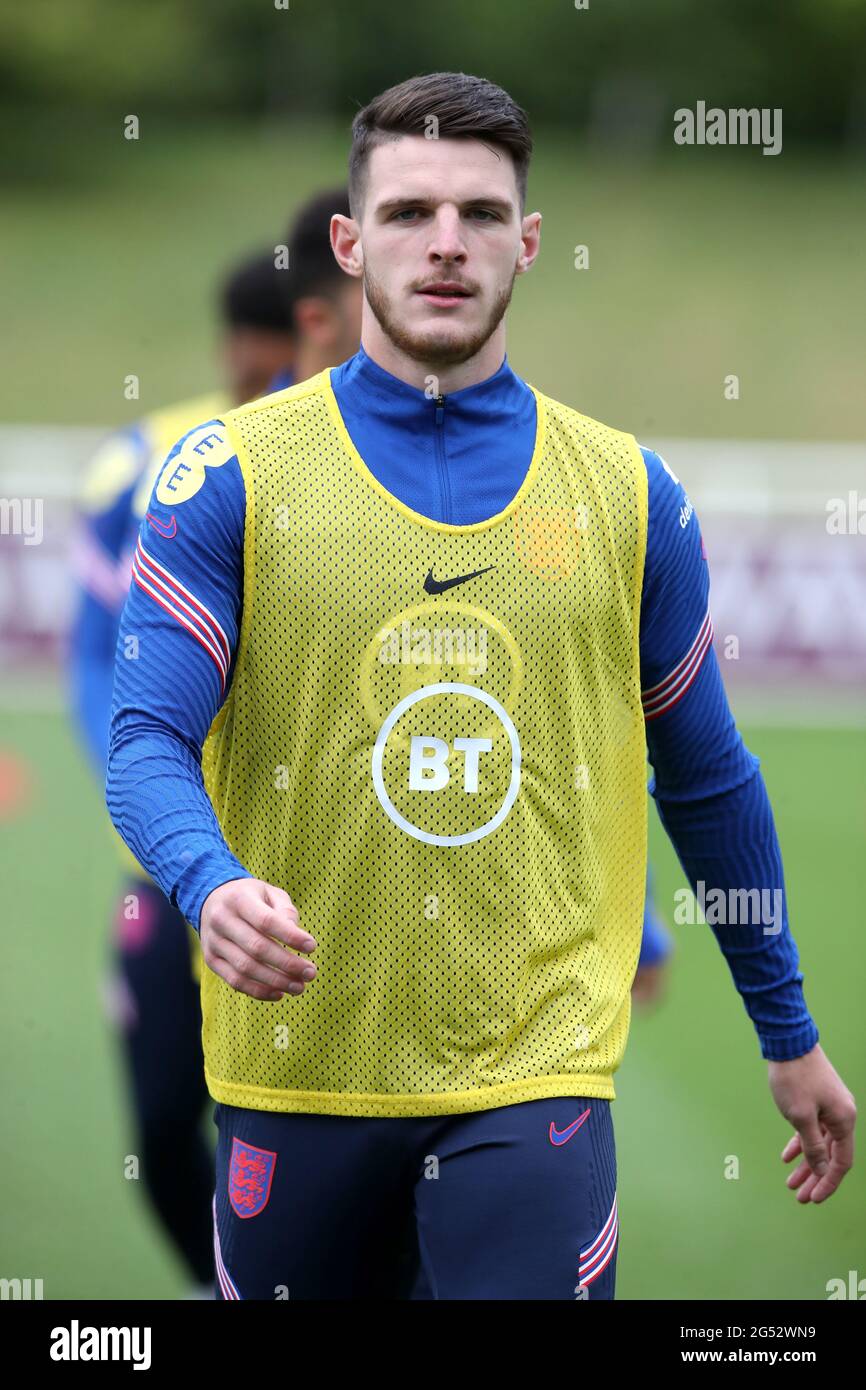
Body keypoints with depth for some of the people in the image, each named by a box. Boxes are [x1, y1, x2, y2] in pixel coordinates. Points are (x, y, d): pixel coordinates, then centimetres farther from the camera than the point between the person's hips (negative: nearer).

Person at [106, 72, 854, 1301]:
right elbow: (147, 743, -6)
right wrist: (211, 883, -28)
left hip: (534, 1074, 0)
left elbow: (709, 782, 15)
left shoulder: (624, 493, 6)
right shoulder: (237, 474, 0)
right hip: (300, 1067, 0)